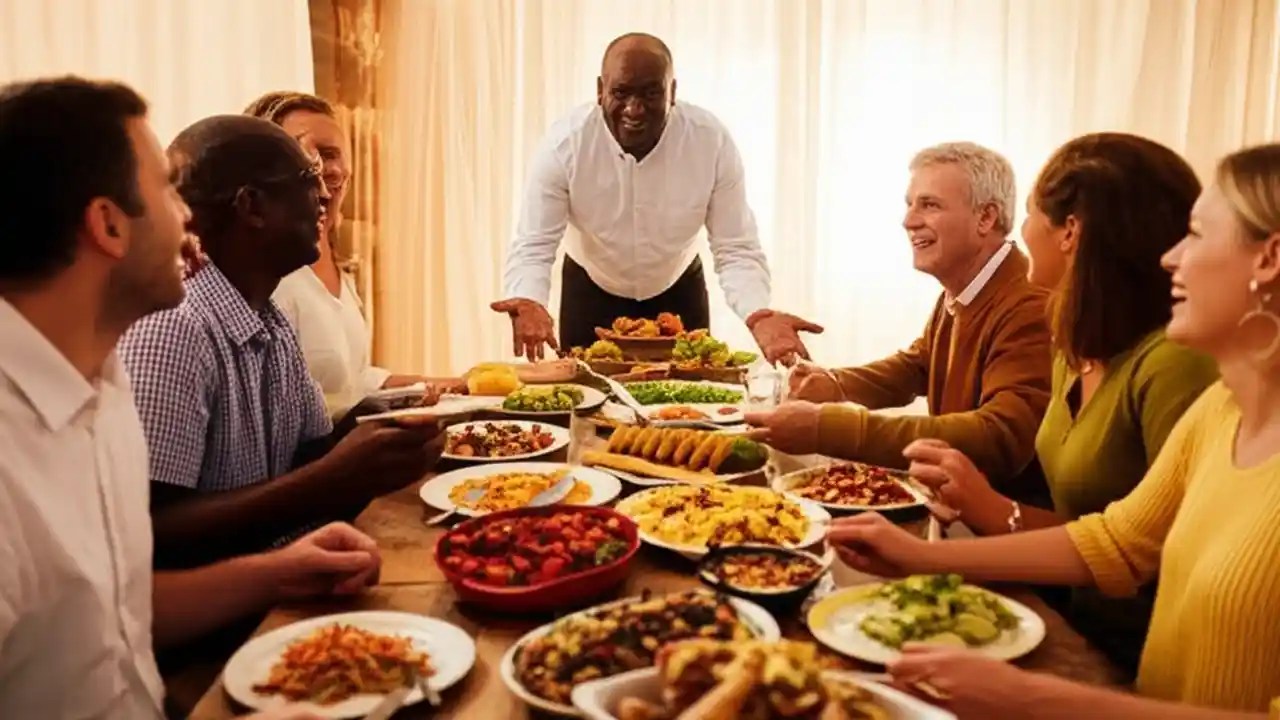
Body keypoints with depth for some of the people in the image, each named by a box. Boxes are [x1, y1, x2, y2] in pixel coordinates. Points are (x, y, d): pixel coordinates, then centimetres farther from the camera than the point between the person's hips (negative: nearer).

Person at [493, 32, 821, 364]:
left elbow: (736, 251, -20)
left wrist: (760, 317, -40)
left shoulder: (713, 141, -23)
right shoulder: (563, 144, -24)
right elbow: (533, 248, -24)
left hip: (679, 293, 1)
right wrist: (530, 305, -46)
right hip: (590, 295, 0)